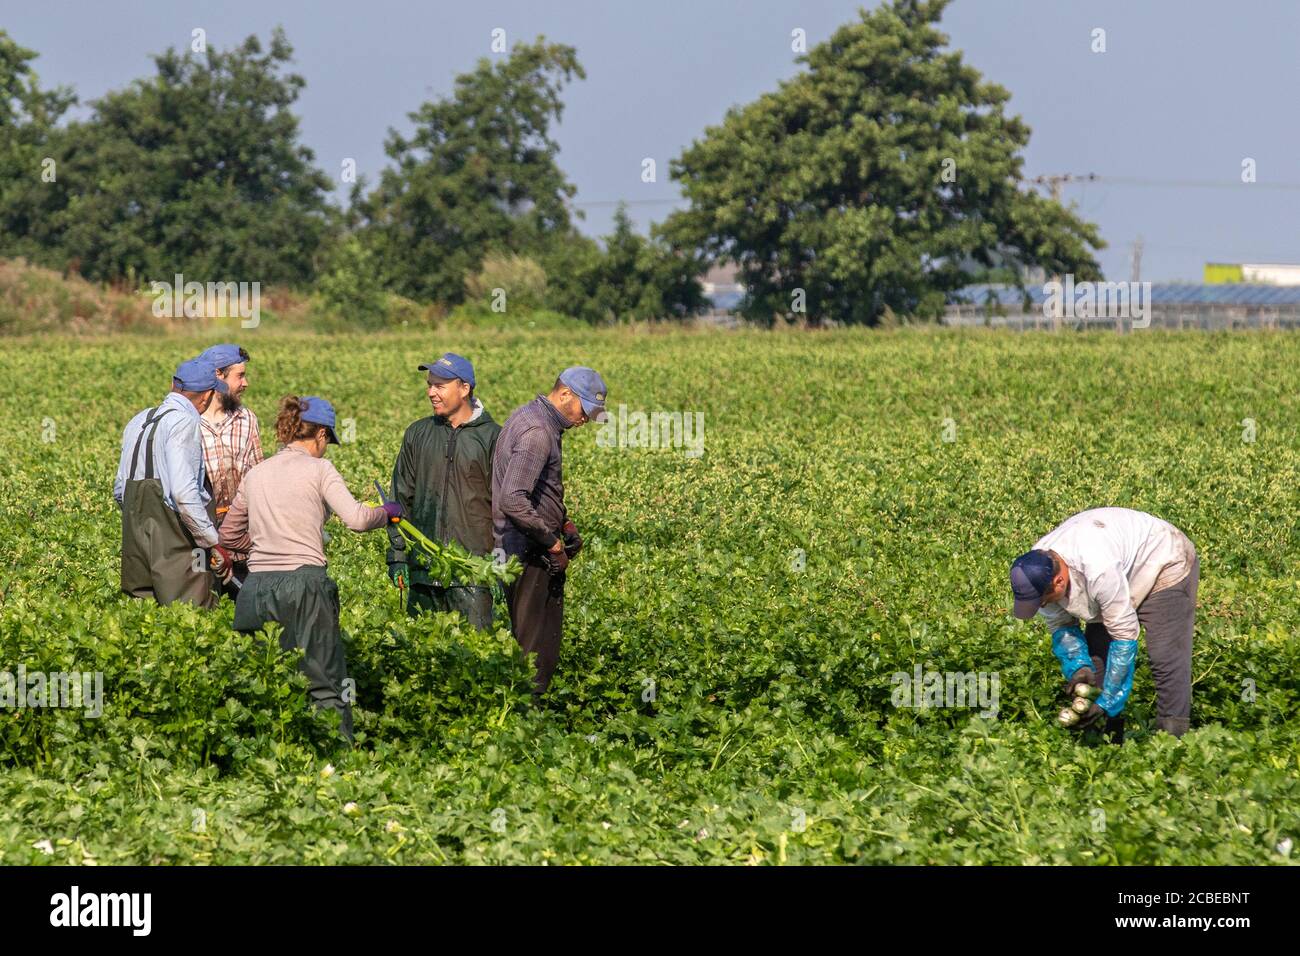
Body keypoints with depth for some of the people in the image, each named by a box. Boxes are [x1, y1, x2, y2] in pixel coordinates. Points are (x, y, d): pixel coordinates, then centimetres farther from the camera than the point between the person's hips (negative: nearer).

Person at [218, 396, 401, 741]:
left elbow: (228, 536, 24)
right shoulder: (317, 468, 0)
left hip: (257, 585, 5)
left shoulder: (256, 475, 16)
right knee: (325, 684, 0)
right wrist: (388, 512, 8)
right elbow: (356, 519, -11)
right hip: (303, 583, -4)